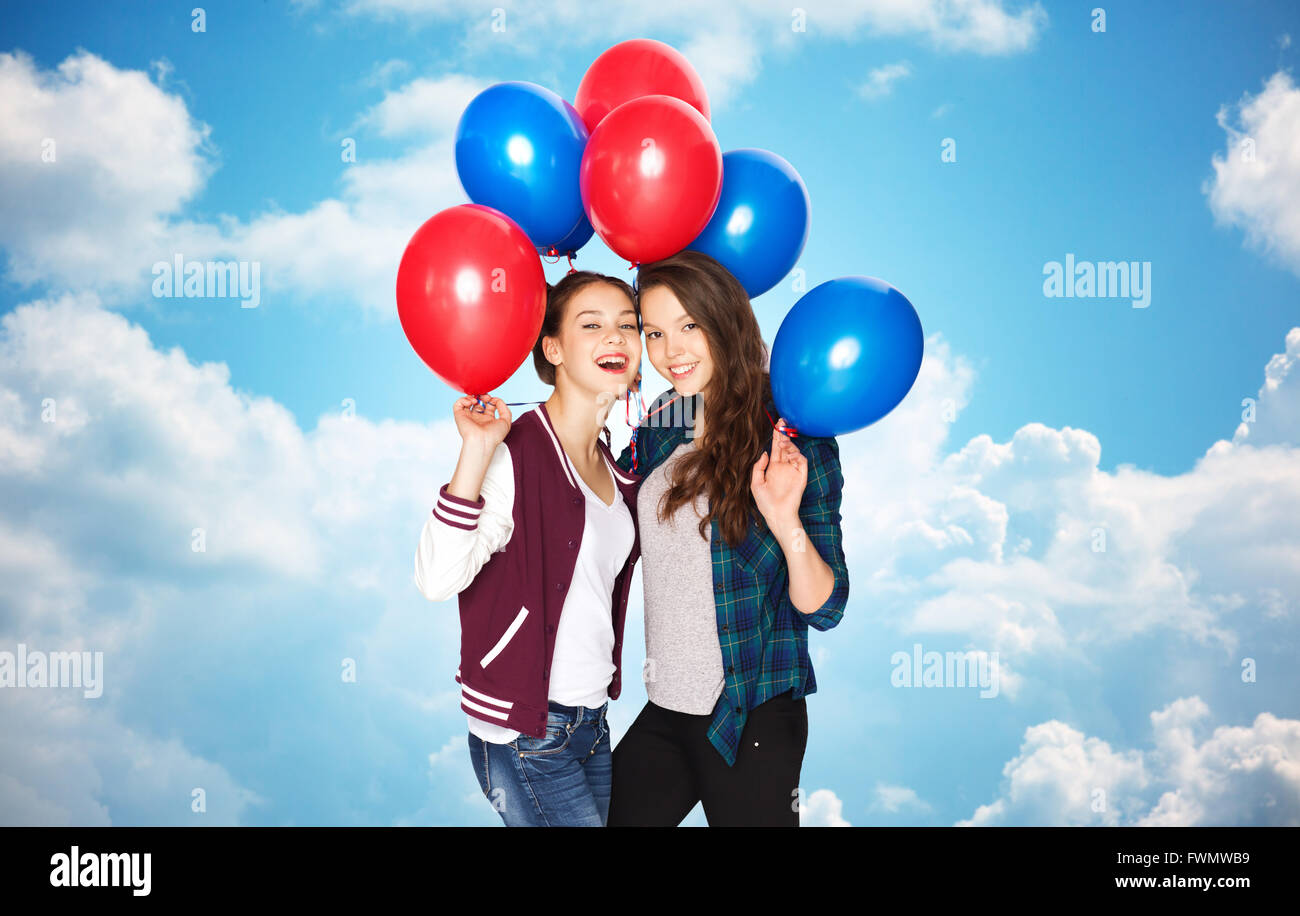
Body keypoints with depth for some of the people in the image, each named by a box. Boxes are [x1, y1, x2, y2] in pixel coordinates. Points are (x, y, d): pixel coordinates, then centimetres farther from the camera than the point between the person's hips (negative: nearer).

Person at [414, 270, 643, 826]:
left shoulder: (614, 470, 8)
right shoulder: (514, 454, -16)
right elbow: (437, 580, -27)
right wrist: (475, 452, -32)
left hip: (591, 720, 8)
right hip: (524, 734, -8)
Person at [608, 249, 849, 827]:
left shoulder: (790, 438, -12)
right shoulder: (657, 432, 4)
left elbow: (823, 608, -13)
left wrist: (787, 524, -32)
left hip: (750, 721, -6)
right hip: (664, 711, 6)